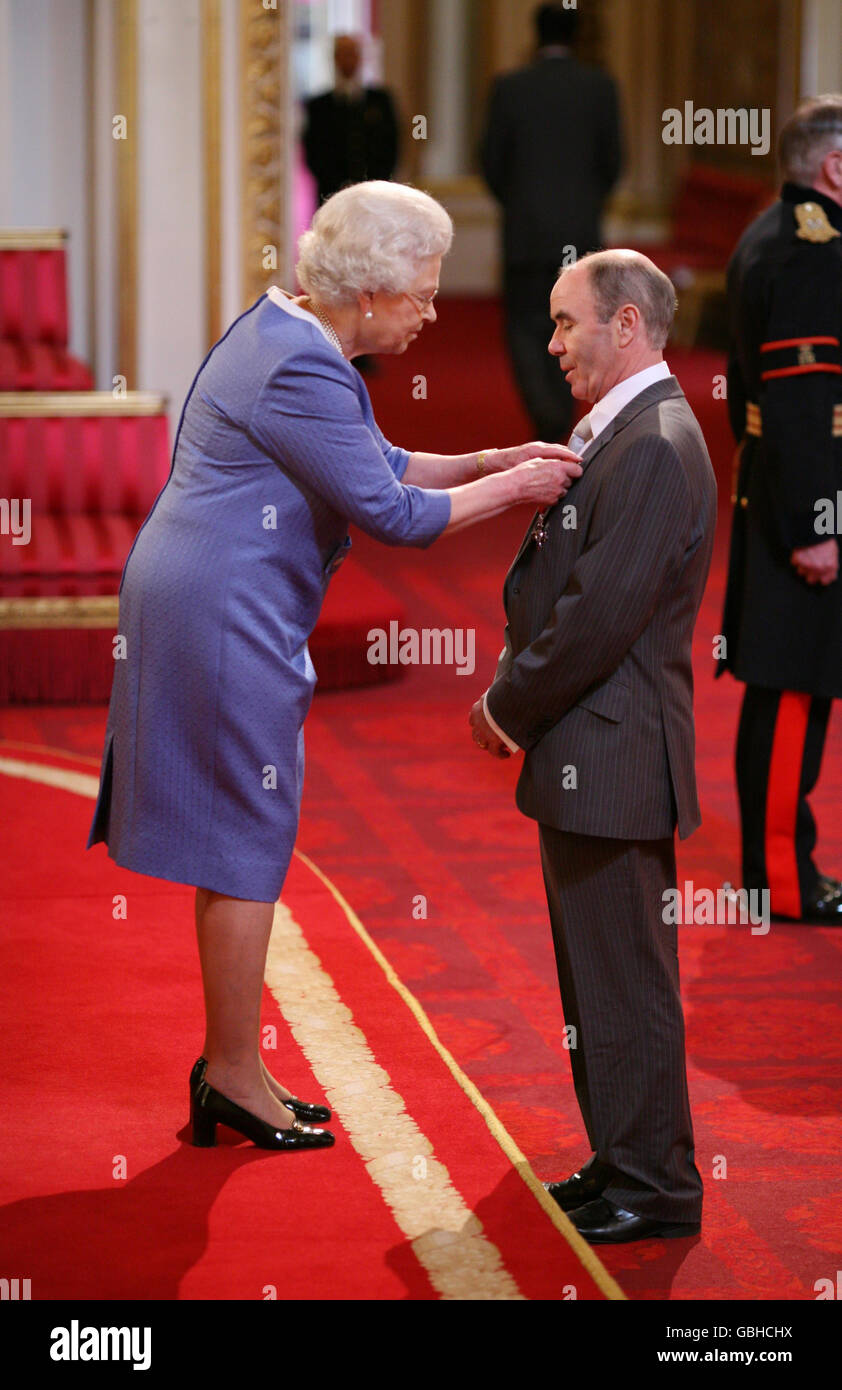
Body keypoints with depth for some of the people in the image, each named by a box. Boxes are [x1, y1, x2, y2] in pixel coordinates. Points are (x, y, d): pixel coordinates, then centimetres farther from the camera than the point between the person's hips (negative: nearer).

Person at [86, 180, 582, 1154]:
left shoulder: (286, 332, 11)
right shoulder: (302, 370, -22)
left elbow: (374, 462, 19)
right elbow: (388, 511, -18)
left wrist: (489, 460, 9)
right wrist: (510, 489, -8)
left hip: (209, 607, 11)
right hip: (228, 621, -11)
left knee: (237, 842, 15)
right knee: (247, 846, -1)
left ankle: (229, 1064, 24)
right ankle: (237, 1077, 9)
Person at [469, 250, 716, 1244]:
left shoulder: (657, 447, -18)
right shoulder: (615, 435, 15)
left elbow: (601, 615, -22)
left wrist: (510, 706, -11)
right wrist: (513, 691, 3)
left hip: (613, 755, -10)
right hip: (581, 756, 10)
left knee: (626, 981, -3)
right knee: (596, 977, 17)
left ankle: (656, 1187, 5)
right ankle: (621, 1161, 27)